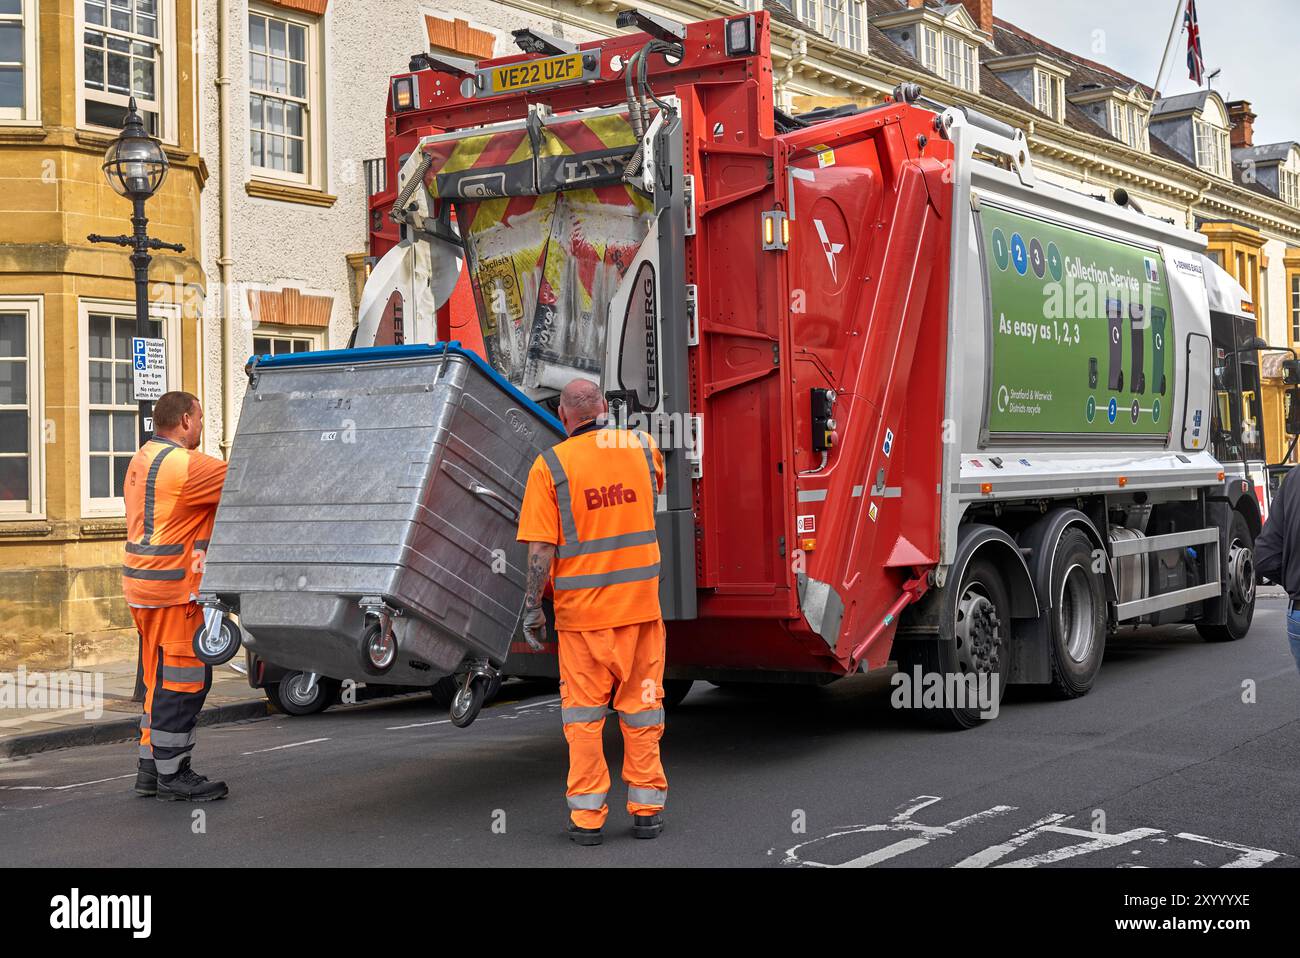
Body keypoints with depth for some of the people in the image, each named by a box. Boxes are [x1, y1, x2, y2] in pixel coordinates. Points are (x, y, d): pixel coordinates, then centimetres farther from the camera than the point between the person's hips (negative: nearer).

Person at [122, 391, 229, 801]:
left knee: (163, 681, 17)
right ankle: (173, 777, 2)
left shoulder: (142, 459, 15)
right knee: (182, 682, -3)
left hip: (144, 585, 10)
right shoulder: (184, 464, -16)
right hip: (174, 588, -10)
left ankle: (151, 768, 23)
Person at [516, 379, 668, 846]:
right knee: (641, 706, 11)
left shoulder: (550, 465, -8)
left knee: (583, 711, 7)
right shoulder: (641, 446, 2)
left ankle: (587, 815, 10)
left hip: (582, 609, -2)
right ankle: (646, 807, 16)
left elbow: (541, 549, -11)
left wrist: (532, 607, -2)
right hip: (640, 601, 2)